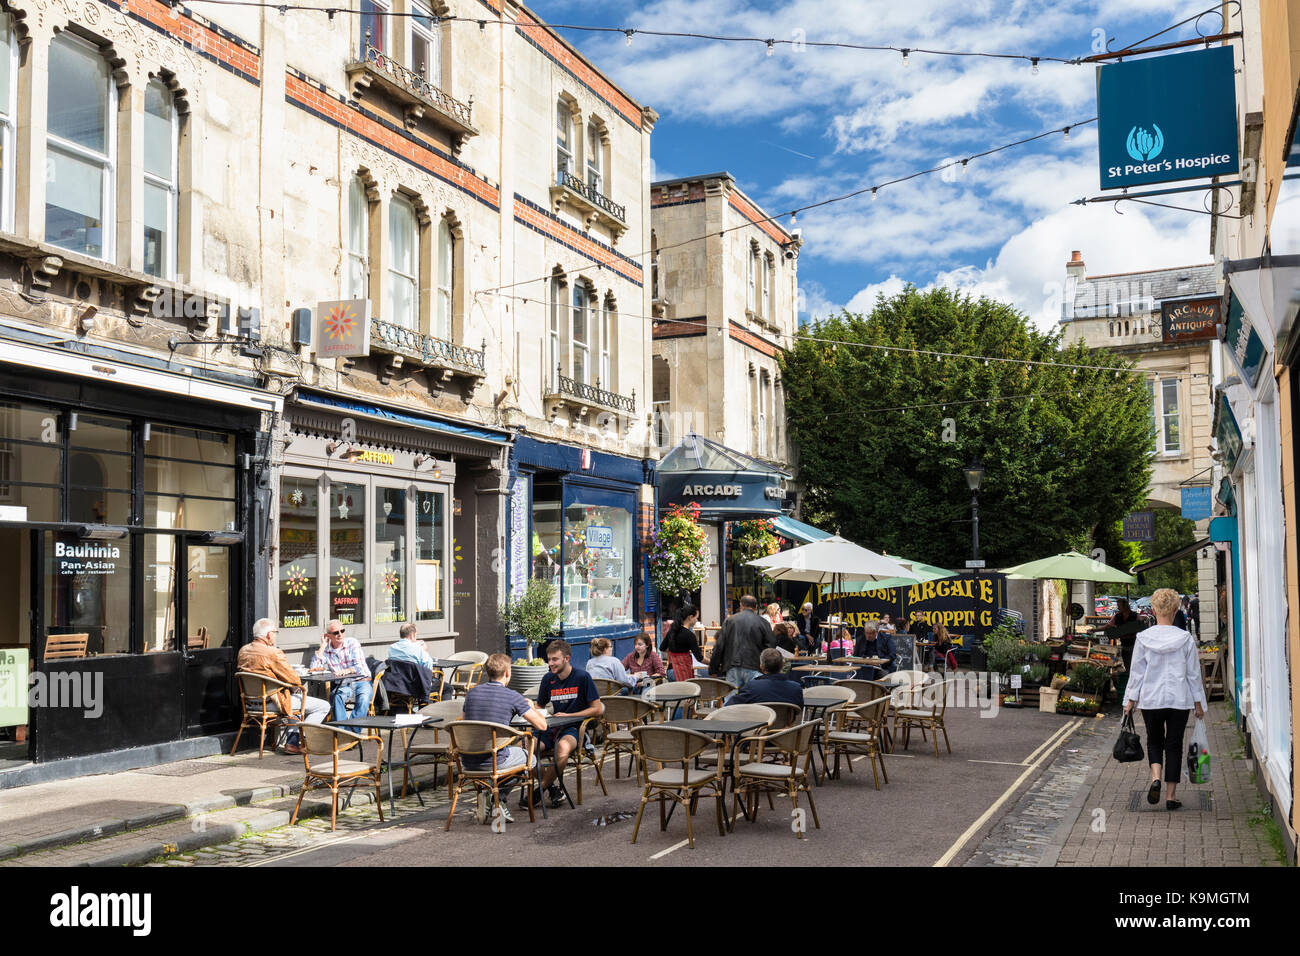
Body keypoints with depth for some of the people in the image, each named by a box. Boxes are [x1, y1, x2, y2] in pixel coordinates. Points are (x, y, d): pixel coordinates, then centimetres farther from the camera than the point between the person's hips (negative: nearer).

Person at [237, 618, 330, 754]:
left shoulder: (243, 650, 4)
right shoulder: (273, 653, -21)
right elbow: (295, 680, -20)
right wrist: (297, 686, 7)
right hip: (271, 702, -9)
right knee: (323, 706, -6)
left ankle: (291, 737, 30)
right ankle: (294, 742, -5)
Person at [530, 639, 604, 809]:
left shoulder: (582, 677, -4)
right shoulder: (548, 679, 11)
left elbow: (598, 709, -5)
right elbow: (539, 707, 23)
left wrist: (568, 715, -12)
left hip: (573, 729, -5)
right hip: (550, 728, 5)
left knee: (563, 747, -40)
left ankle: (539, 790, -17)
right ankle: (552, 788, -7)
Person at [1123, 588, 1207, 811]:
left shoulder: (1143, 638, -6)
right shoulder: (1185, 639, -6)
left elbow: (1137, 673, -1)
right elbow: (1193, 674, 0)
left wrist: (1130, 700, 7)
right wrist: (1198, 703, 9)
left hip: (1151, 700, 0)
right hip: (1179, 700, 0)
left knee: (1154, 741, 17)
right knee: (1174, 745, 9)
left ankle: (1155, 778, -9)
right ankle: (1171, 795, 9)